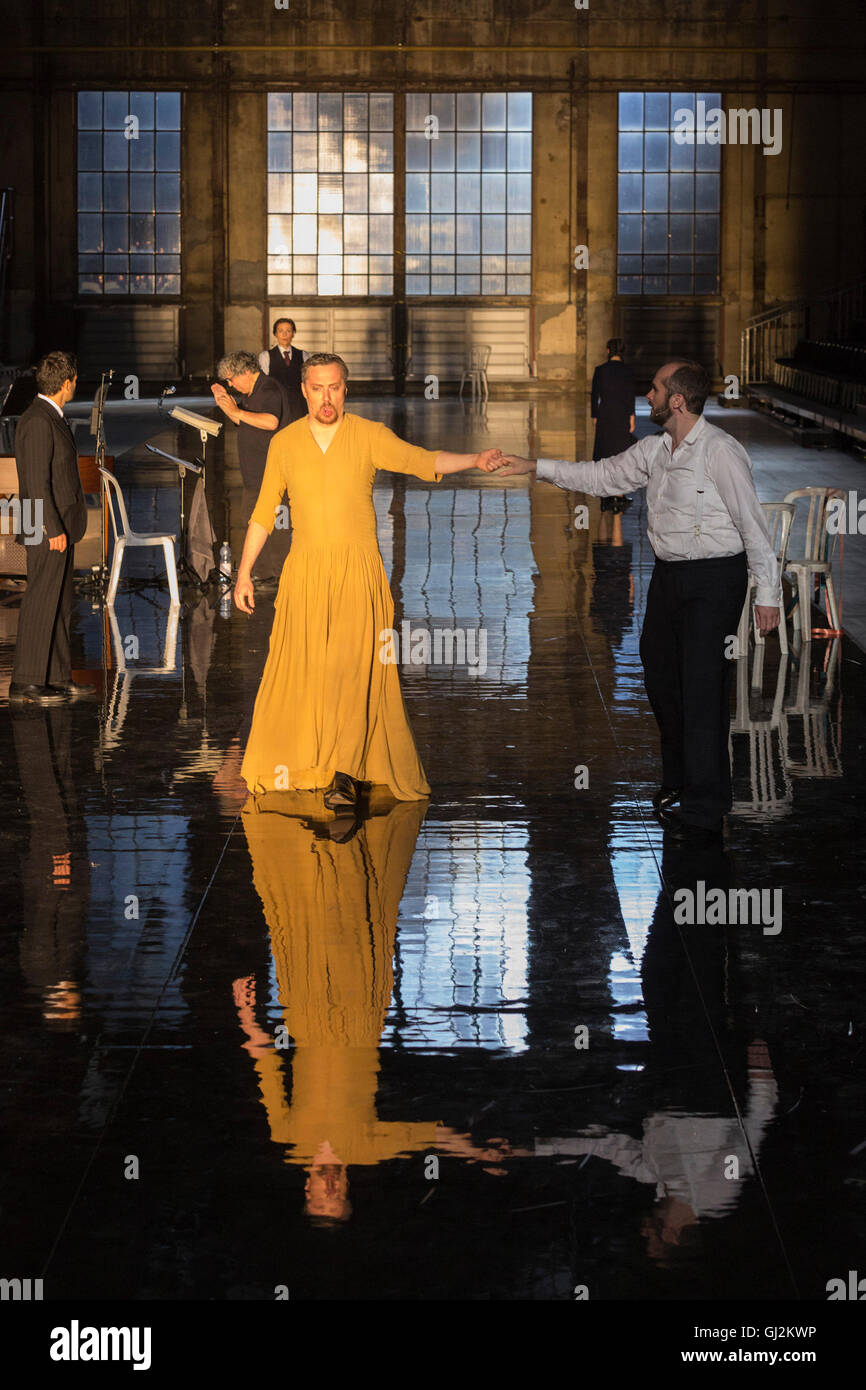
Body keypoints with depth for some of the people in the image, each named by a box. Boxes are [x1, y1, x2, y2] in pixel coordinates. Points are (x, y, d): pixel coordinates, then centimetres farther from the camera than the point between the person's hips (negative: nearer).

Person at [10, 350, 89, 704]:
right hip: (49, 529, -10)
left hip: (61, 525, 10)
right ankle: (26, 682, -3)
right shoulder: (38, 422, -17)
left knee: (60, 604, 12)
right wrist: (53, 529, -21)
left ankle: (58, 677, 18)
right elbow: (37, 482, -20)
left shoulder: (52, 418, 14)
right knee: (41, 605, -7)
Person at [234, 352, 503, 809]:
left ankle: (344, 773, -14)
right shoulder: (284, 443, 6)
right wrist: (244, 571, 12)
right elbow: (263, 512, 13)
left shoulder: (369, 436, -1)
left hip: (357, 570, -2)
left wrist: (474, 460, -30)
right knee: (301, 668, 1)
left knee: (351, 666, -13)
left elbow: (423, 461, -13)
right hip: (305, 570, 2)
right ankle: (302, 761, 16)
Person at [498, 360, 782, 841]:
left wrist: (769, 593, -14)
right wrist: (536, 467, 13)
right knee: (661, 675, 16)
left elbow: (752, 523, -15)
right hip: (669, 575, 9)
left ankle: (705, 808, -2)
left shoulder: (721, 451, -16)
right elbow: (603, 476, 18)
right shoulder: (655, 450, 8)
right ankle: (680, 778, 33)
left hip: (714, 581, -9)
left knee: (703, 688, -8)